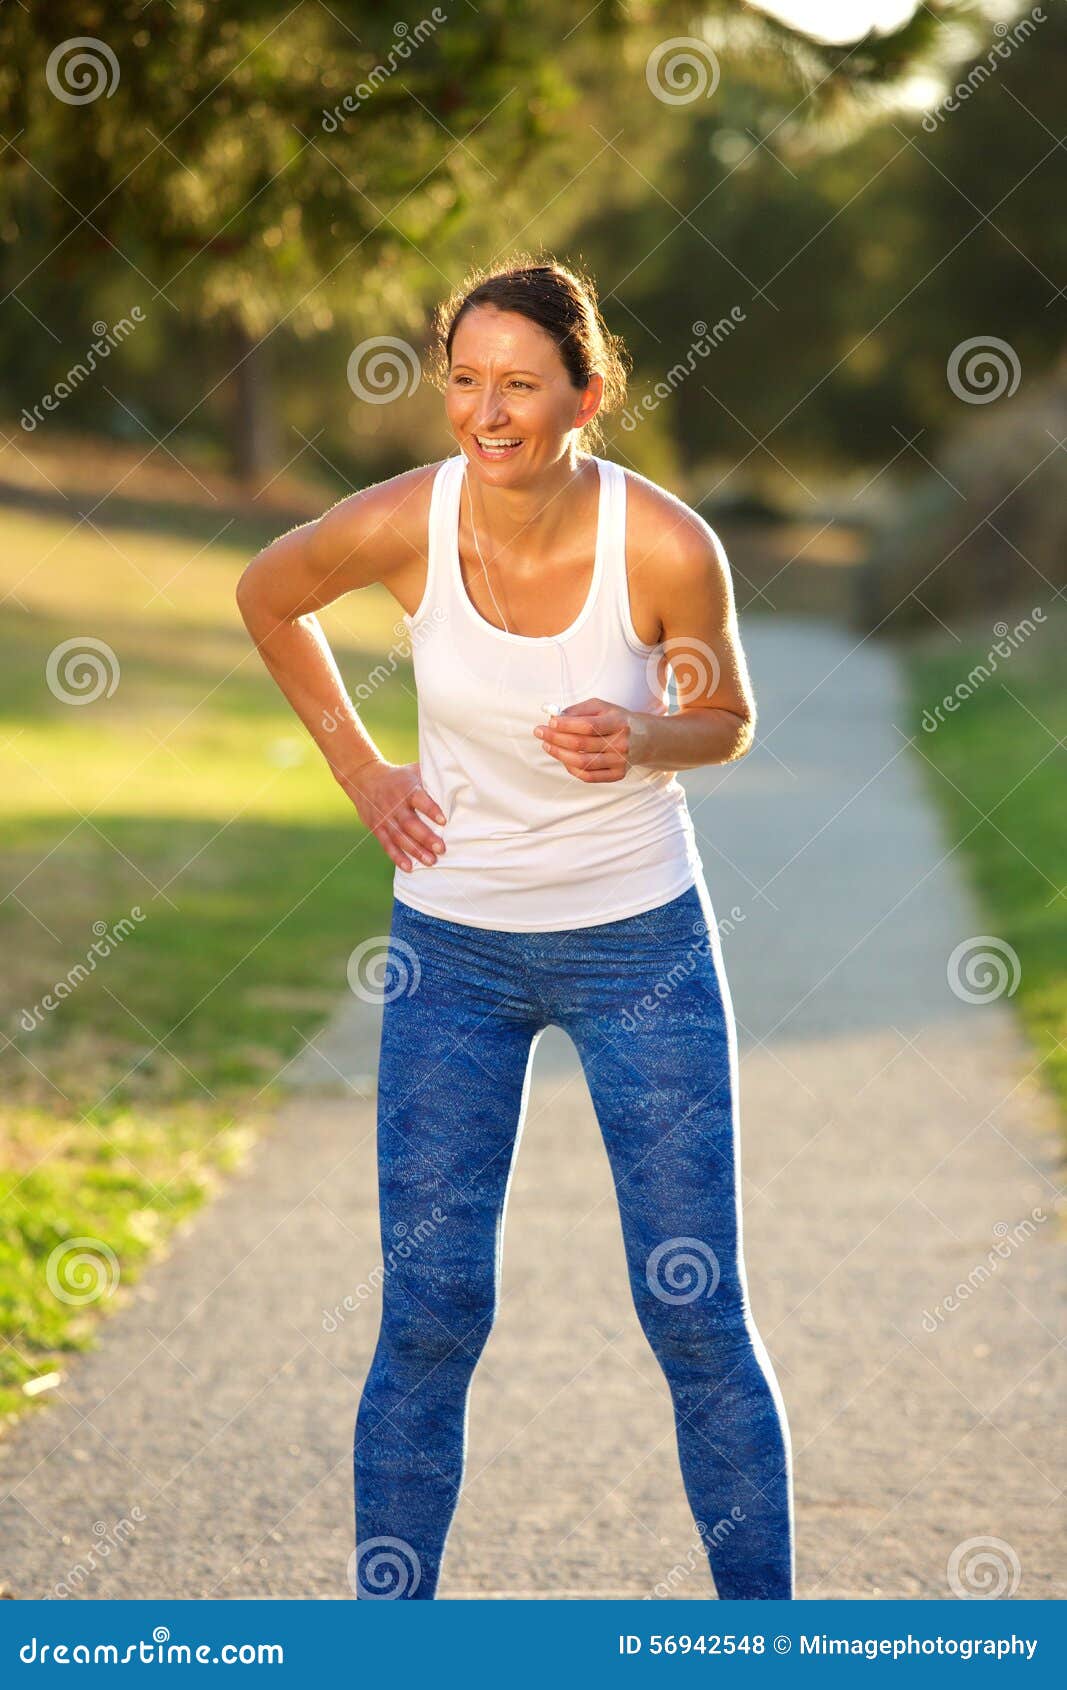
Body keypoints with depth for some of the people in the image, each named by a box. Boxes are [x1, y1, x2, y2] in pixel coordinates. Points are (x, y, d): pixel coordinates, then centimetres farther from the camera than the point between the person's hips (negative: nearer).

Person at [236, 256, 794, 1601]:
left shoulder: (668, 548, -19)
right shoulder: (398, 527, -15)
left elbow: (726, 720, 0)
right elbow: (266, 596, 8)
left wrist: (641, 742, -22)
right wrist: (358, 771, 3)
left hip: (643, 946, -1)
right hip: (454, 950, 1)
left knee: (697, 1315, 1)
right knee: (430, 1313, 1)